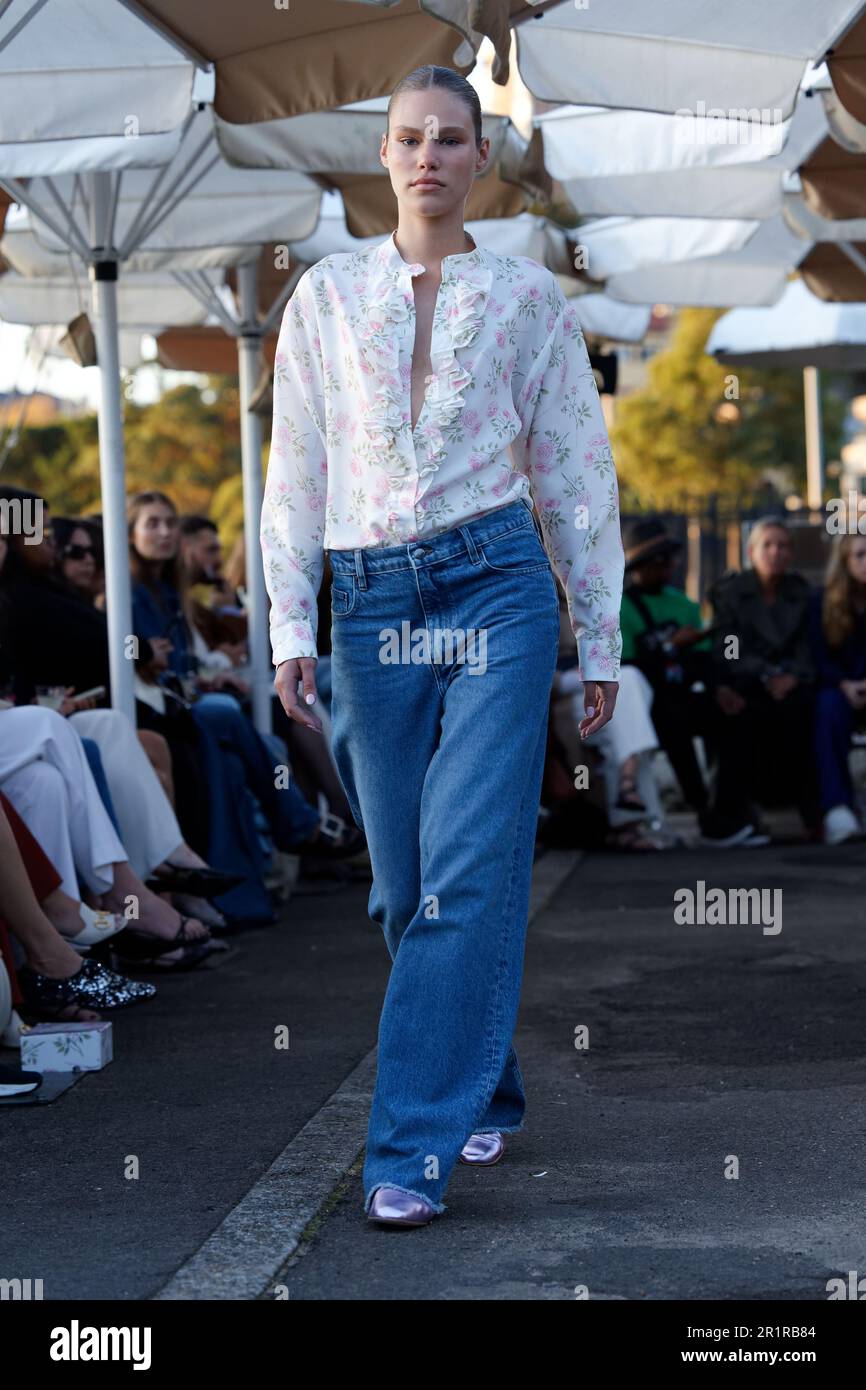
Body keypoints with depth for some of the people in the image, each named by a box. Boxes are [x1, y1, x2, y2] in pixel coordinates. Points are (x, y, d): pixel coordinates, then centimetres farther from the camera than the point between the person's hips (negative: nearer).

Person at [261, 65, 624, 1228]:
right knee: (405, 880, 6)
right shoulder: (327, 295, 10)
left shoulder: (526, 297, 6)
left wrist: (601, 640, 8)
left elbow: (577, 472, 9)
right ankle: (483, 1089, 28)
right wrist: (290, 627, 2)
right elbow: (295, 470, 9)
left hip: (499, 584, -2)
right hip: (372, 600, 2)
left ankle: (416, 1148, -8)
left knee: (471, 868, -11)